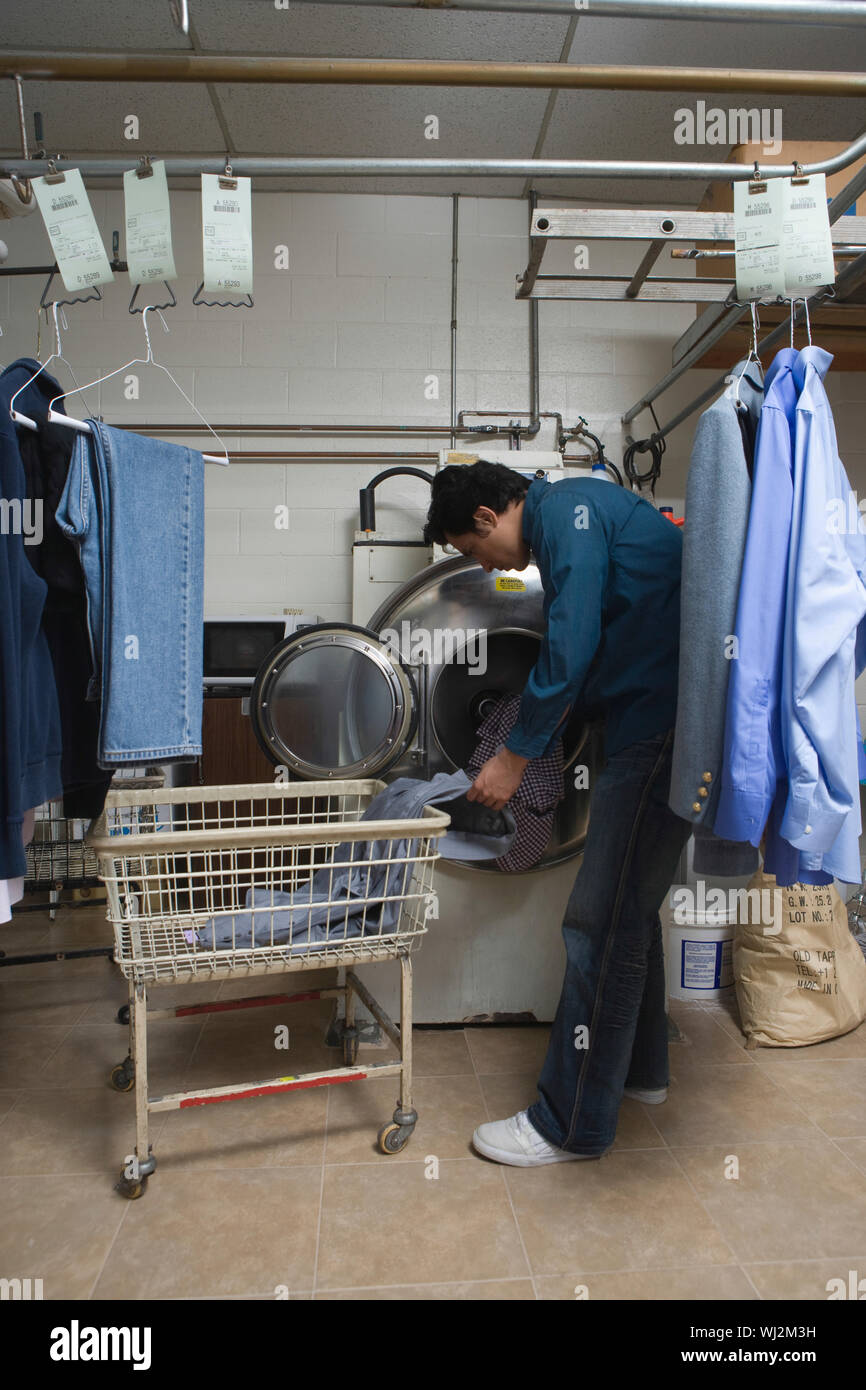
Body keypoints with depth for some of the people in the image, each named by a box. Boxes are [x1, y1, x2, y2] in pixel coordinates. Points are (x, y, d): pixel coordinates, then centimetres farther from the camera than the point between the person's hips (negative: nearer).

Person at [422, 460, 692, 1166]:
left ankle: (572, 1125, 9)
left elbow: (570, 649, -17)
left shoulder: (566, 508, -9)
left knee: (601, 923, -4)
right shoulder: (574, 519, 22)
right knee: (628, 906, 19)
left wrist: (516, 756, -8)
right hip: (652, 719, 10)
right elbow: (583, 652, 25)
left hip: (666, 726, -10)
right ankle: (640, 1068, 37)